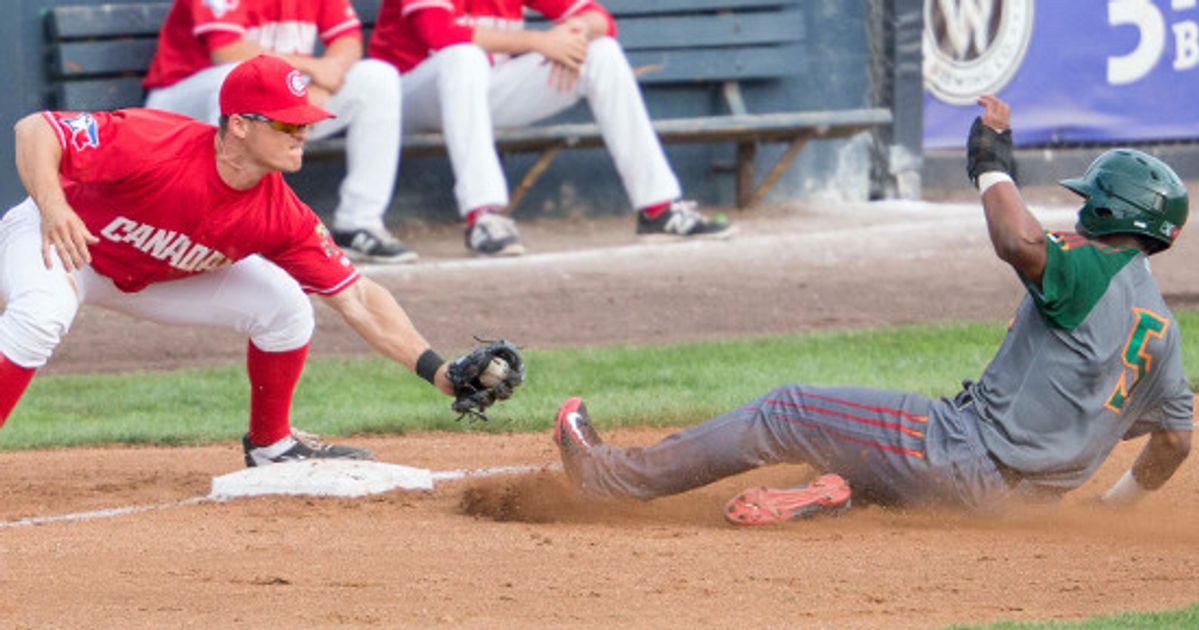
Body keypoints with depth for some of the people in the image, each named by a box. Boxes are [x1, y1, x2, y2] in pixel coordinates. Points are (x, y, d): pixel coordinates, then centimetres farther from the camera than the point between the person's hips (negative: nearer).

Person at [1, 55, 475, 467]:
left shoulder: (281, 214, -20)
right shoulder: (157, 146, -37)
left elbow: (356, 298, -15)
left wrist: (436, 371, -26)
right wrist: (52, 207, -54)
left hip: (159, 277, 6)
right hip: (58, 242, -6)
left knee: (283, 307, -3)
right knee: (41, 315, -39)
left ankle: (271, 445, 18)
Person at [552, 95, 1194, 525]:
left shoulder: (1089, 272, -13)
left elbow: (1022, 243, -35)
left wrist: (992, 163, -19)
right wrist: (1115, 505, 32)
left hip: (970, 462, -9)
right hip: (1027, 497, 9)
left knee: (785, 414, -1)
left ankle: (613, 473, 4)